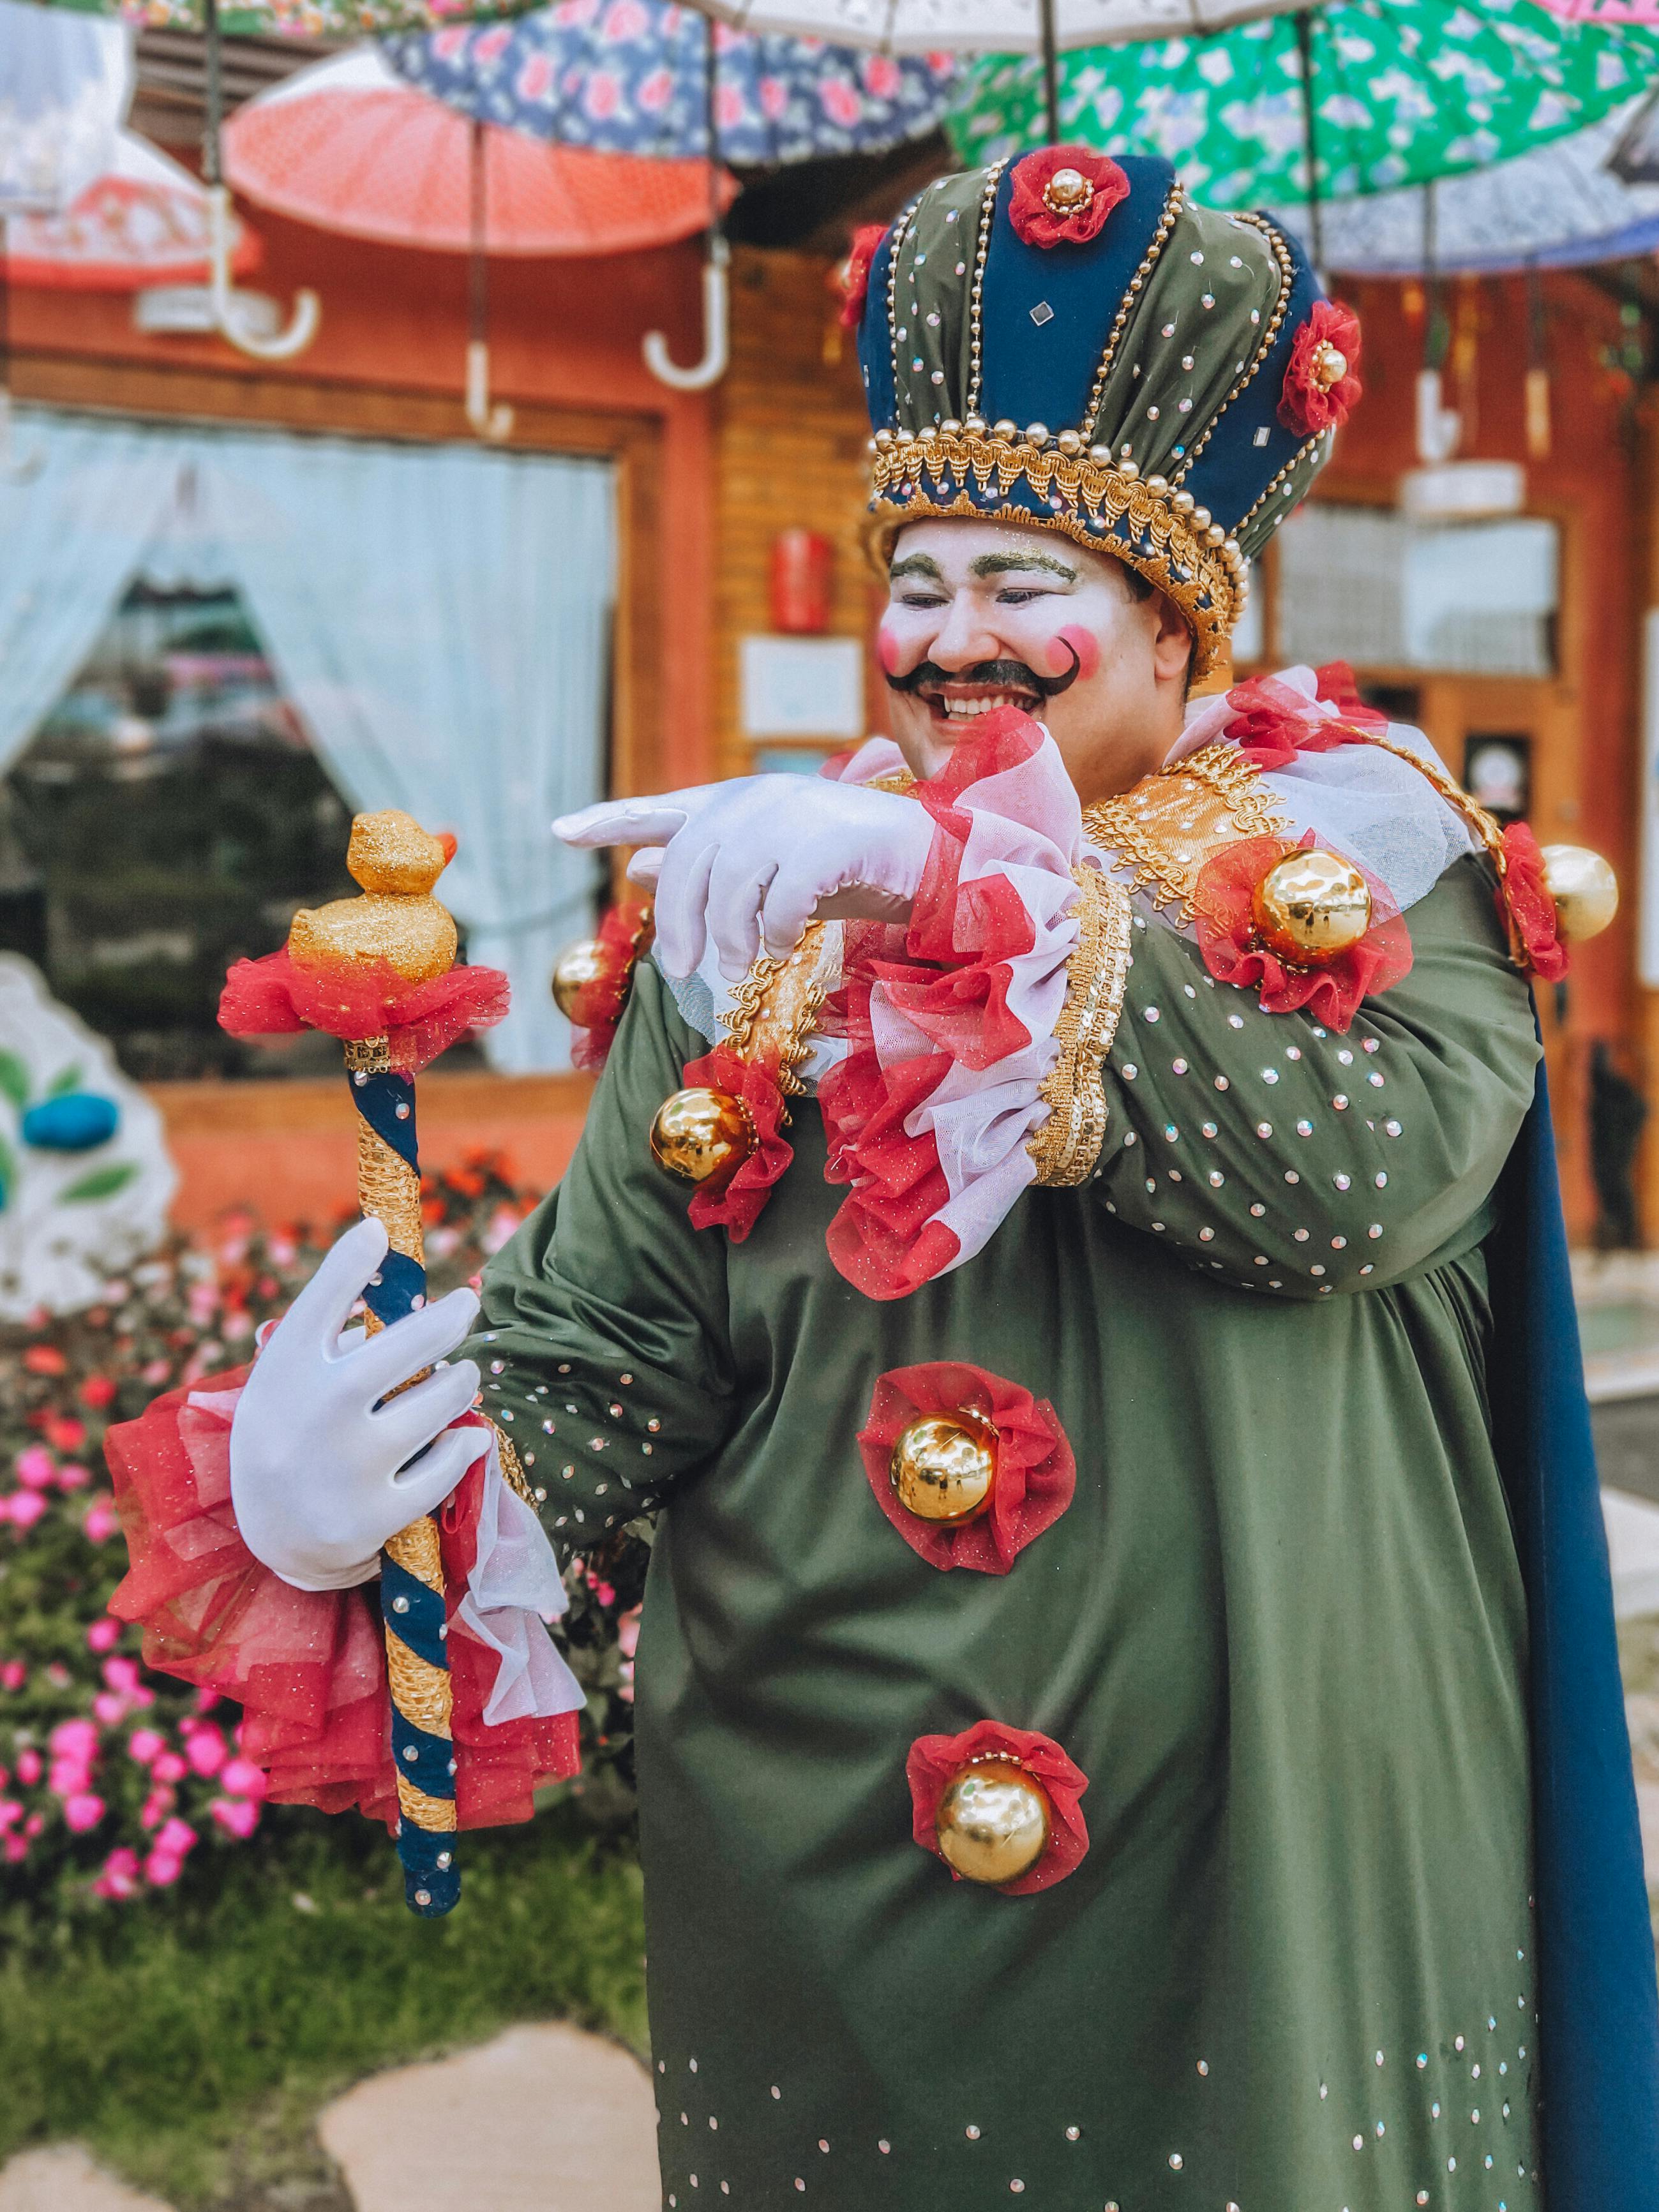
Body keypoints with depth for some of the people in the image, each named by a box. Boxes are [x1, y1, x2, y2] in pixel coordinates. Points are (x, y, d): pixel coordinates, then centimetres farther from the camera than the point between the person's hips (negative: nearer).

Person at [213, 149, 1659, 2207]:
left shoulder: (1362, 859, -1)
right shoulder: (754, 915, 5)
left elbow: (1354, 1172, -21)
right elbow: (604, 1346, -2)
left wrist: (966, 873, -24)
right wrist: (353, 1500, -22)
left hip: (1272, 1874, -2)